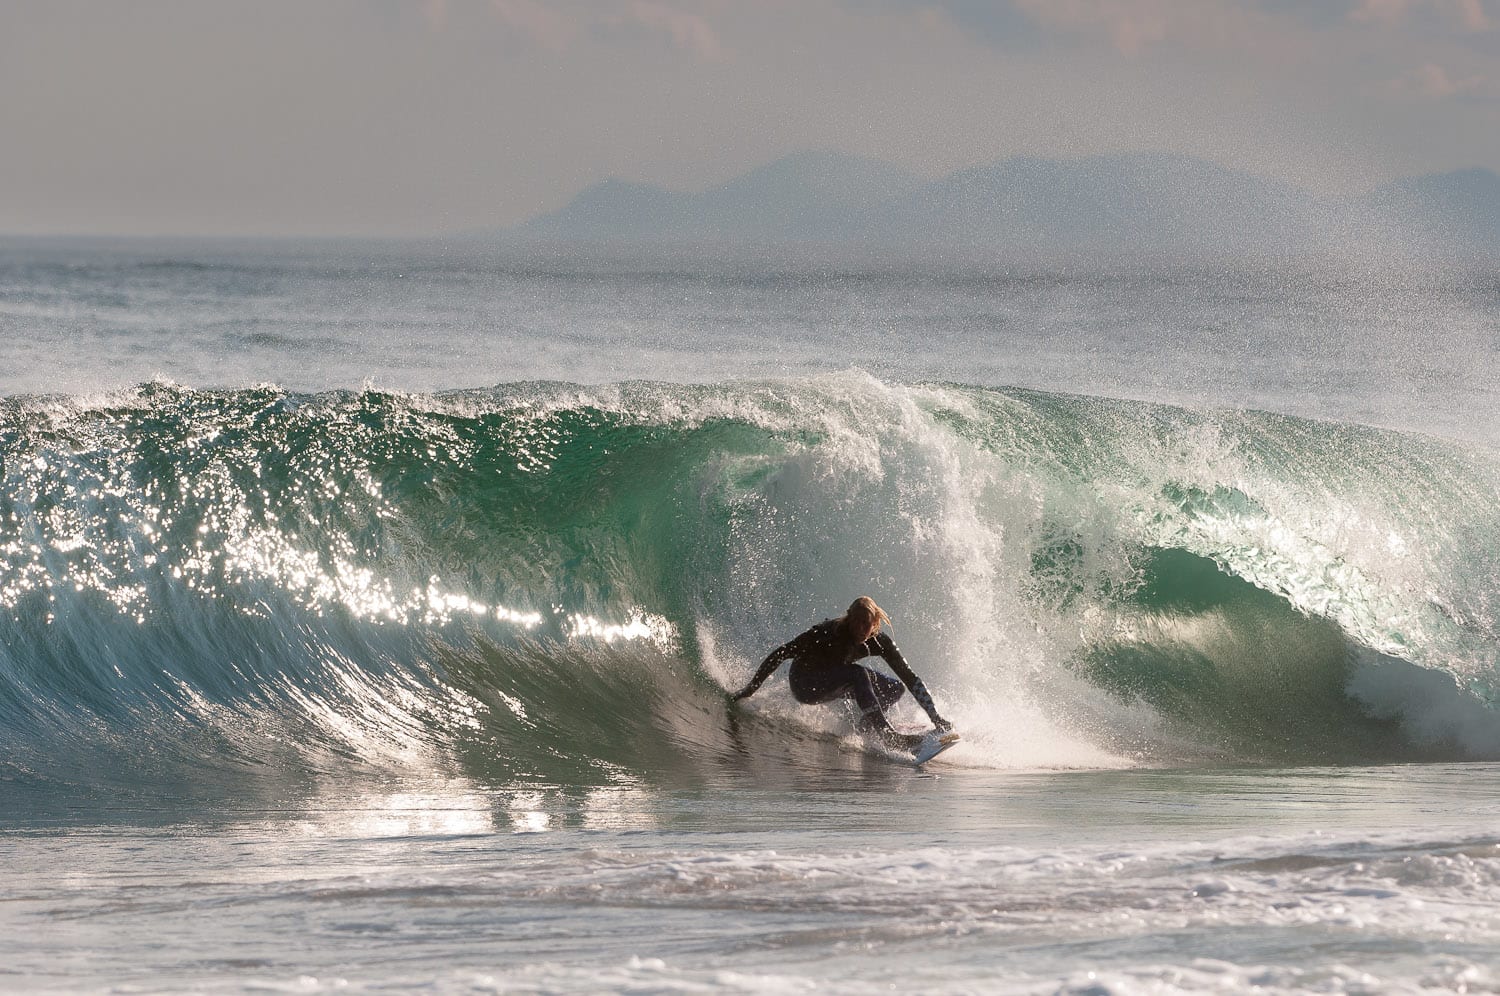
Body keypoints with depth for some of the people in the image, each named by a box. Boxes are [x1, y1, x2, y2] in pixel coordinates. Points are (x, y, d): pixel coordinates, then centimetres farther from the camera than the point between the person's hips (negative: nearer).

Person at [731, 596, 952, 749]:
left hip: (833, 685, 7)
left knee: (894, 688, -2)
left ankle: (861, 729, -4)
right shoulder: (830, 633, -29)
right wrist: (751, 688, -24)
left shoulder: (878, 641, -15)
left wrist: (934, 717, -20)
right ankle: (887, 735, -38)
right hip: (804, 683, -7)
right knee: (857, 674, -33)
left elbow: (909, 677, -14)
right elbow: (779, 654, -24)